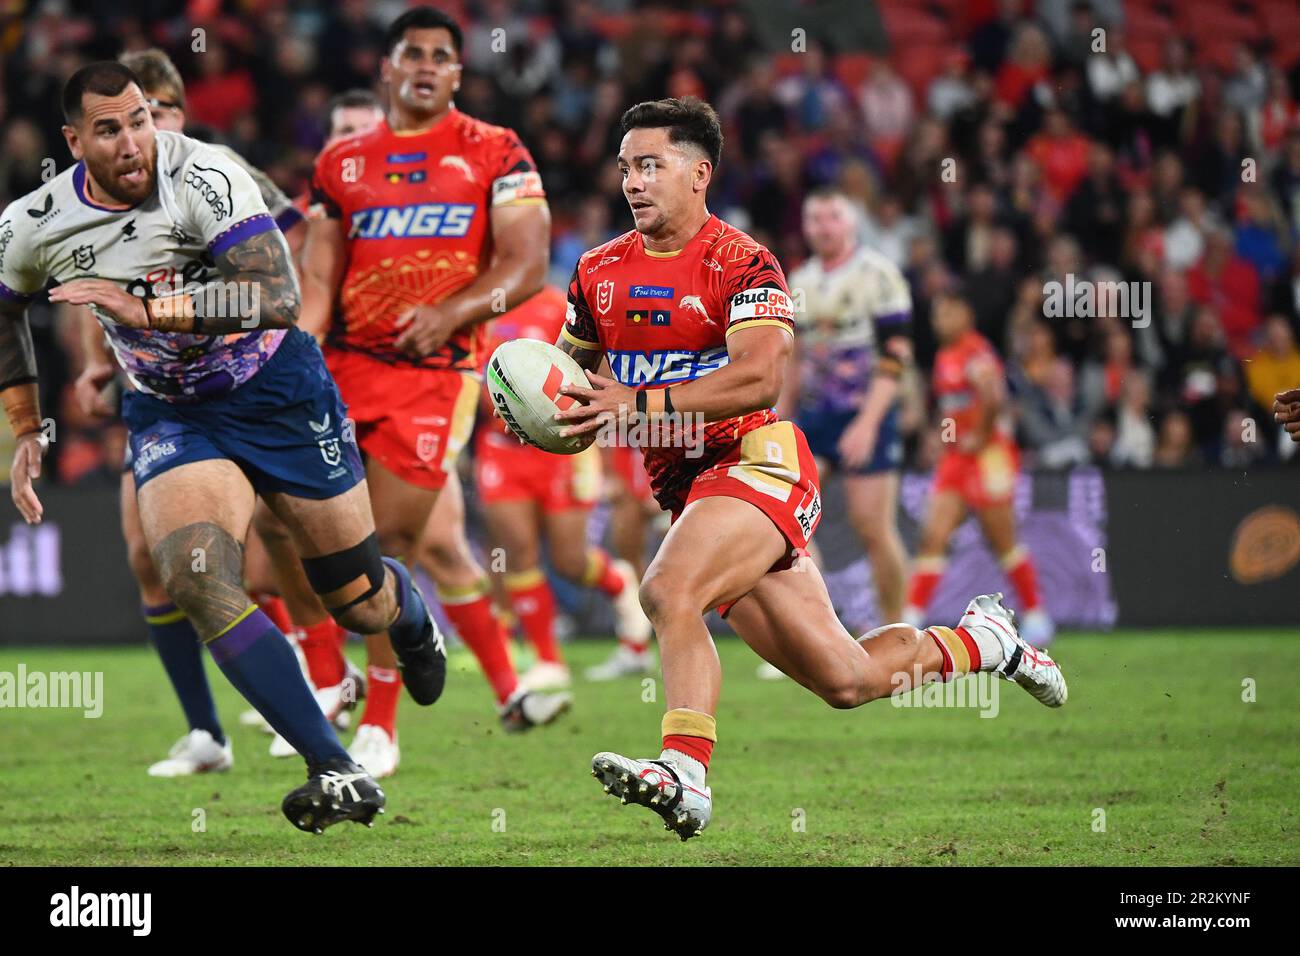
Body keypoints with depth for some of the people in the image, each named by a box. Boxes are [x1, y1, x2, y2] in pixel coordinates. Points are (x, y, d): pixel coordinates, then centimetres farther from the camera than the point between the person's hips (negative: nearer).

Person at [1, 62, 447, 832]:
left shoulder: (204, 177, -24)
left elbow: (278, 297, -35)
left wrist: (145, 310, -41)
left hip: (277, 389, -3)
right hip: (170, 413, 3)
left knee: (361, 604, 8)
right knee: (197, 581, -24)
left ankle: (414, 620, 50)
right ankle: (338, 774, -21)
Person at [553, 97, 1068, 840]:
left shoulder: (743, 263, -11)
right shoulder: (599, 272, 8)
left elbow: (760, 379, -24)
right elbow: (572, 370, 21)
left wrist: (639, 402, -27)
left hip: (758, 460, -6)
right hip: (684, 484, 6)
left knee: (668, 589, -32)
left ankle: (686, 773, -36)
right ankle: (980, 642, 32)